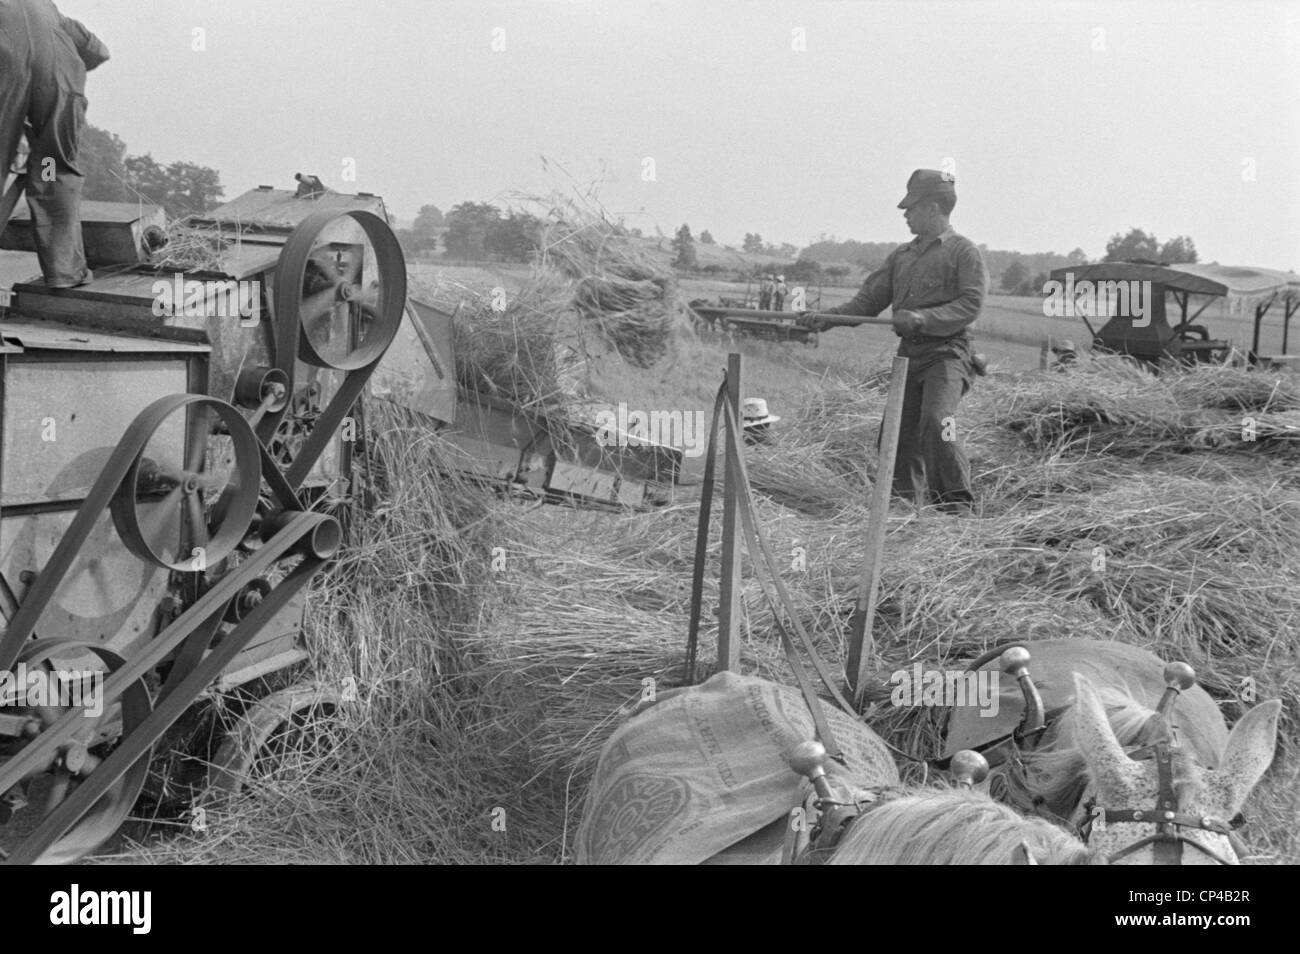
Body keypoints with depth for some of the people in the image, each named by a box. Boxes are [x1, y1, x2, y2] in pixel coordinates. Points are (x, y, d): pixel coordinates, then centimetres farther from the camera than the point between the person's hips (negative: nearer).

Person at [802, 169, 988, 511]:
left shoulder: (964, 252, -1)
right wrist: (828, 315, 0)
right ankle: (906, 501, 18)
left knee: (936, 420, -25)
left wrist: (921, 319, -23)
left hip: (946, 354, -6)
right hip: (909, 355, 6)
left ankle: (956, 496, -13)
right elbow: (869, 299, 15)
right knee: (899, 432, 4)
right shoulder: (901, 256, 18)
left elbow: (970, 304, -12)